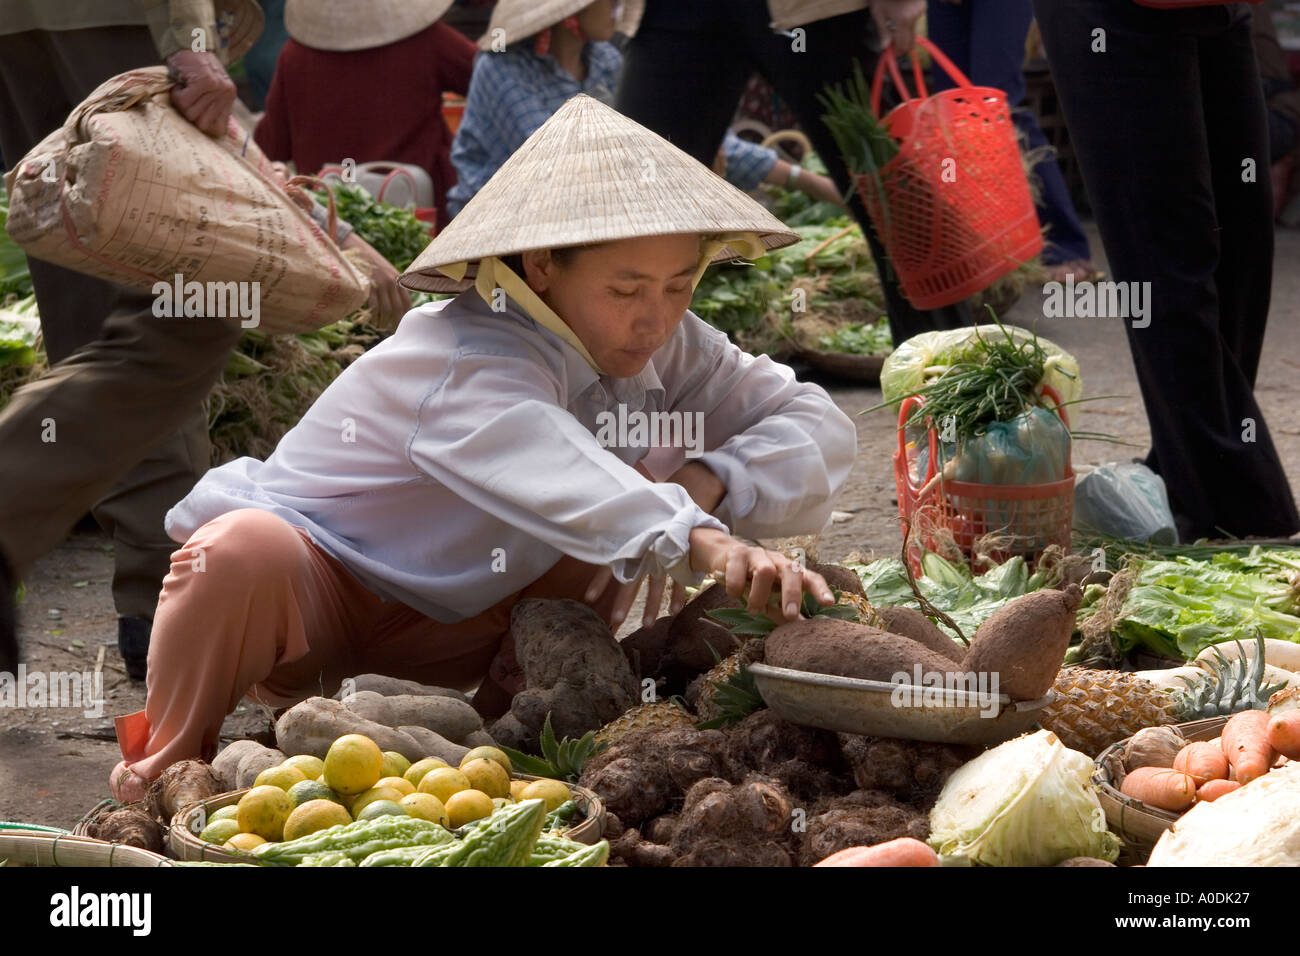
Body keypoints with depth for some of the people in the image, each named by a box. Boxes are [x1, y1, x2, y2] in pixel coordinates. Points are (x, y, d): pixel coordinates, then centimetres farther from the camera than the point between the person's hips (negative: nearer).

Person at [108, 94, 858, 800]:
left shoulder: (662, 345, -6)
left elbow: (822, 428, -9)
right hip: (310, 591, -7)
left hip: (446, 621, 7)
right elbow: (550, 470, -52)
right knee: (247, 551, -40)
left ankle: (513, 717, 1)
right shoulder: (472, 364, -31)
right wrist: (700, 541, -68)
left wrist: (709, 480, -28)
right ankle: (167, 762, -13)